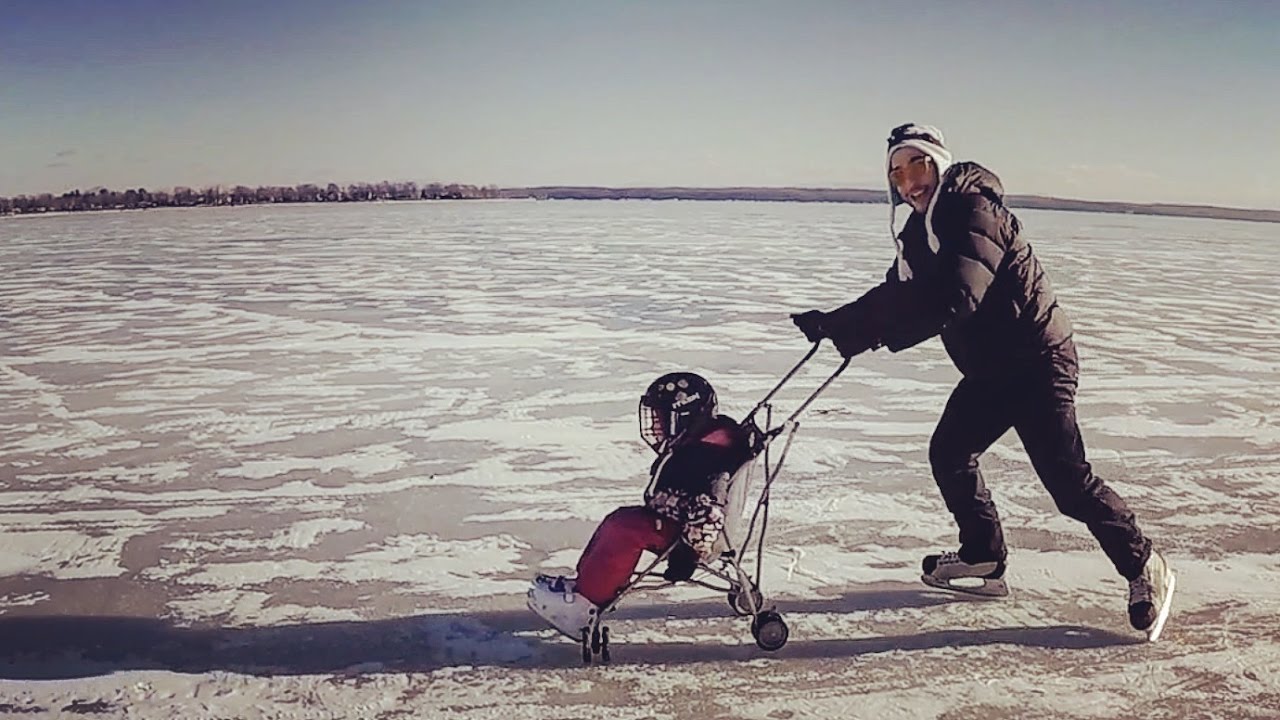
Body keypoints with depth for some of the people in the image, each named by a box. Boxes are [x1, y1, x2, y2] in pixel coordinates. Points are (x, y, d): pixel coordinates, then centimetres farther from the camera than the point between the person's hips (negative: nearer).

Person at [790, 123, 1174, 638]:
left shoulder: (976, 211, -21)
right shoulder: (921, 229, 7)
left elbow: (955, 297, -33)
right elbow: (897, 295, 11)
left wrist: (870, 333, -35)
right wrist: (835, 324, 0)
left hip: (1038, 359, -9)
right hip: (989, 368, 9)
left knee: (1067, 479, -9)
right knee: (949, 453, 11)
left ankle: (1144, 569, 9)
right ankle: (984, 560, 27)